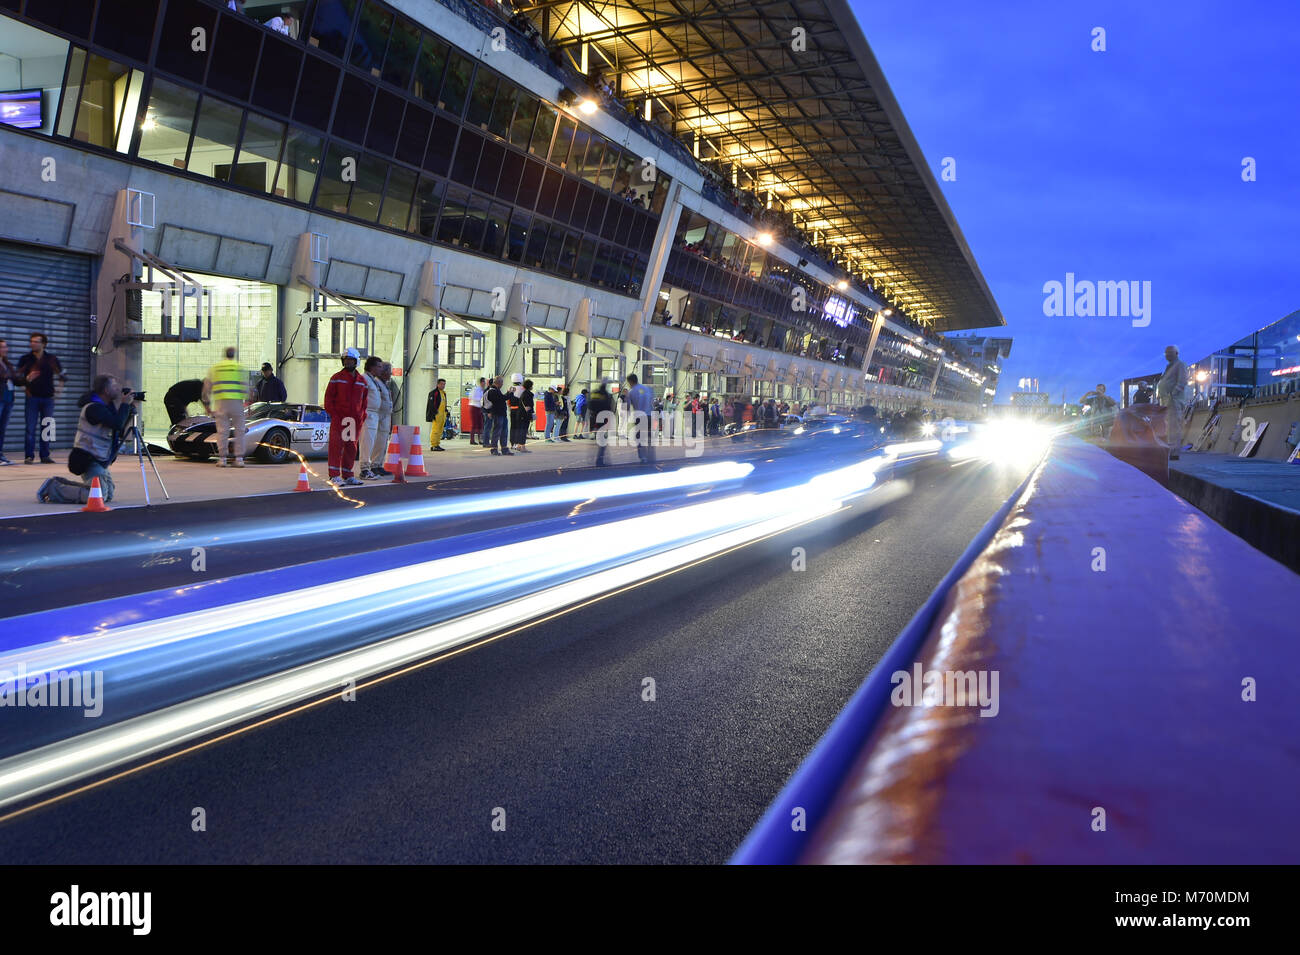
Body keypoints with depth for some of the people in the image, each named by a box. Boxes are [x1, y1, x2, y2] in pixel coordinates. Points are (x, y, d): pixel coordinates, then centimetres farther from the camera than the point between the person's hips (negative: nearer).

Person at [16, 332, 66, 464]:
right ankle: (29, 456, -1)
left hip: (48, 398, 1)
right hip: (32, 398, -1)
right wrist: (27, 379, -19)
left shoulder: (51, 359, 7)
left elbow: (62, 375, 18)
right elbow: (18, 379, 2)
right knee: (30, 428, -5)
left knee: (46, 428, 4)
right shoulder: (25, 359, 3)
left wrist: (60, 386, 3)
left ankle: (45, 455, 10)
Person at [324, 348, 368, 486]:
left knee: (351, 447, 8)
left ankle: (347, 475, 15)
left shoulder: (362, 380, 13)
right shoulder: (336, 378, 3)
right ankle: (334, 476, -8)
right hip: (339, 418, -4)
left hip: (355, 420, 4)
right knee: (336, 445, -8)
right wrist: (332, 414, -8)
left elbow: (364, 400, 17)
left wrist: (362, 417, 8)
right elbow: (328, 397, 1)